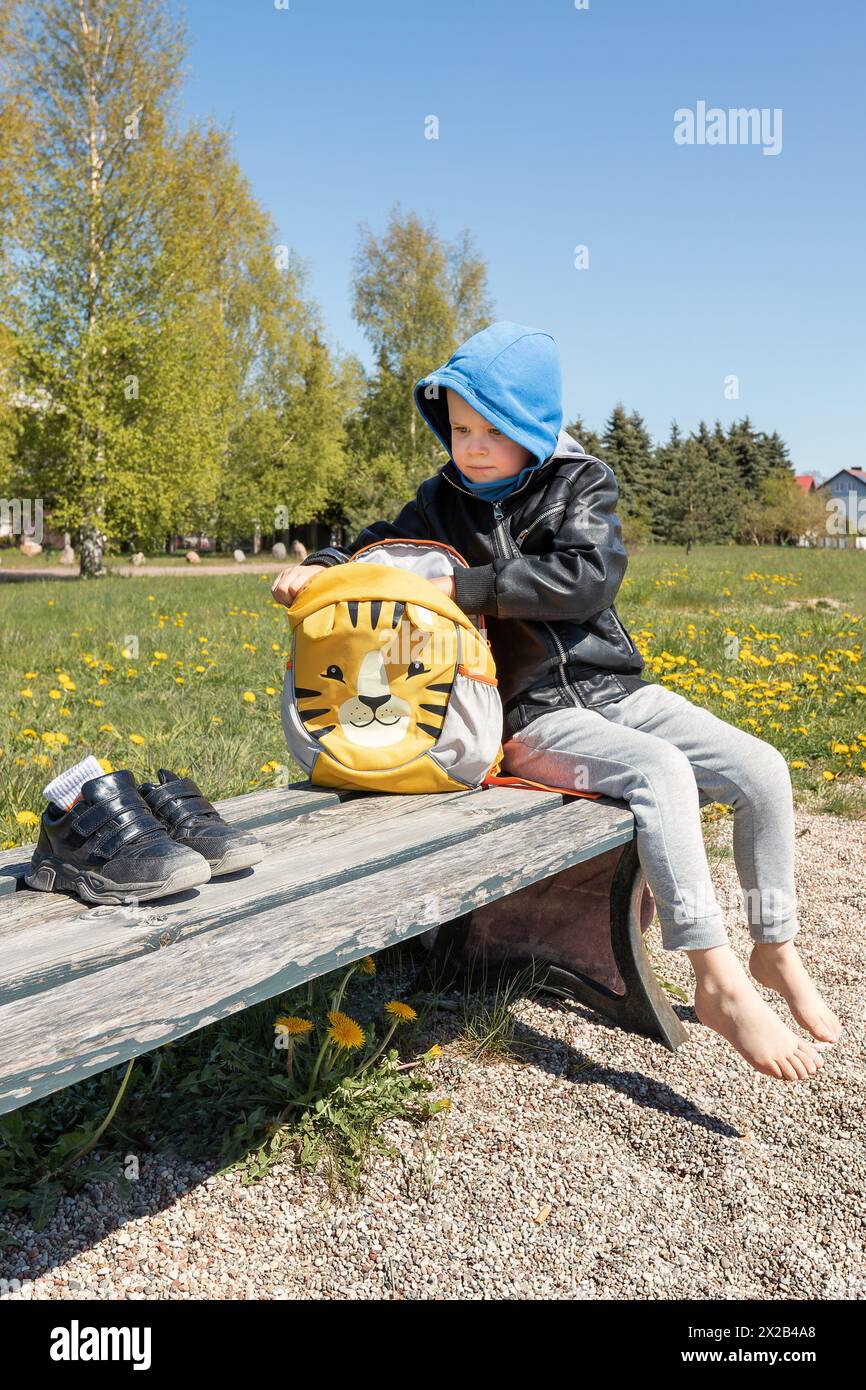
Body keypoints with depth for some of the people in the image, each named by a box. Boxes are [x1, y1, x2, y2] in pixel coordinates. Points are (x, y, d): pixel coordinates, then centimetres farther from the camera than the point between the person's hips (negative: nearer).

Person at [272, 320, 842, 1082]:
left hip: (613, 686, 3)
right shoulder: (444, 502, 6)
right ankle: (719, 982, -27)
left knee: (762, 769, -9)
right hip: (533, 715, -3)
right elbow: (383, 547, 19)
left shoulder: (581, 485, 1)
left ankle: (776, 949, 10)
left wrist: (470, 588, -22)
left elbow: (590, 576, -16)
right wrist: (321, 565, -3)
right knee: (659, 770, -31)